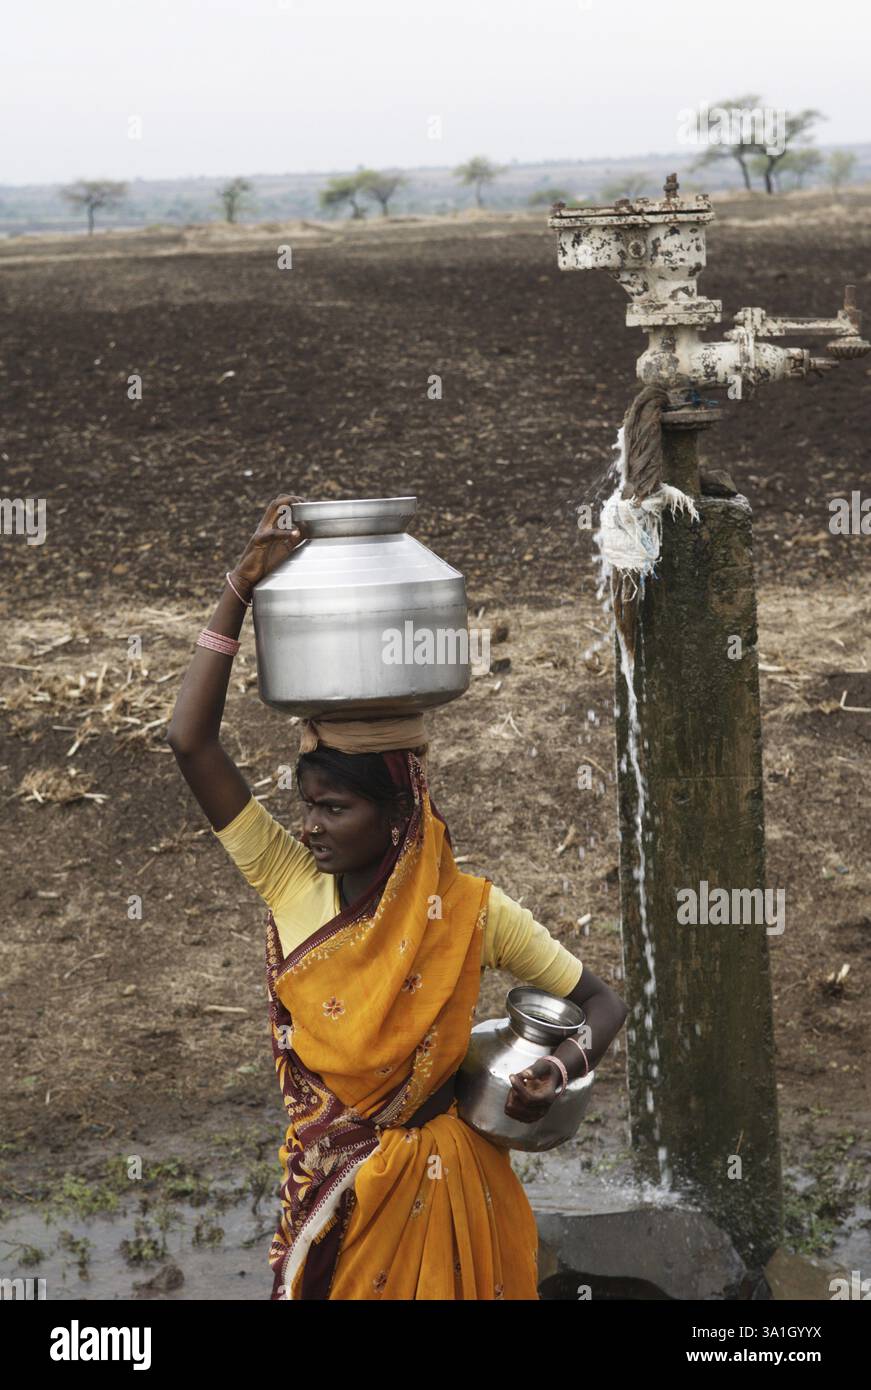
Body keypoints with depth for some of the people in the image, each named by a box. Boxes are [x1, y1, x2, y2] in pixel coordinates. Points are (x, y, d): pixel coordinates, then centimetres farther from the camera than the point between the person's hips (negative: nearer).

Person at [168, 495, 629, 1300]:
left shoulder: (469, 912, -12)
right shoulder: (290, 885, -7)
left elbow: (604, 1005, -3)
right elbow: (191, 742, -16)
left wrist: (558, 1073, -25)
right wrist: (242, 590, -20)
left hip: (433, 1184, -2)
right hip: (323, 1187, 2)